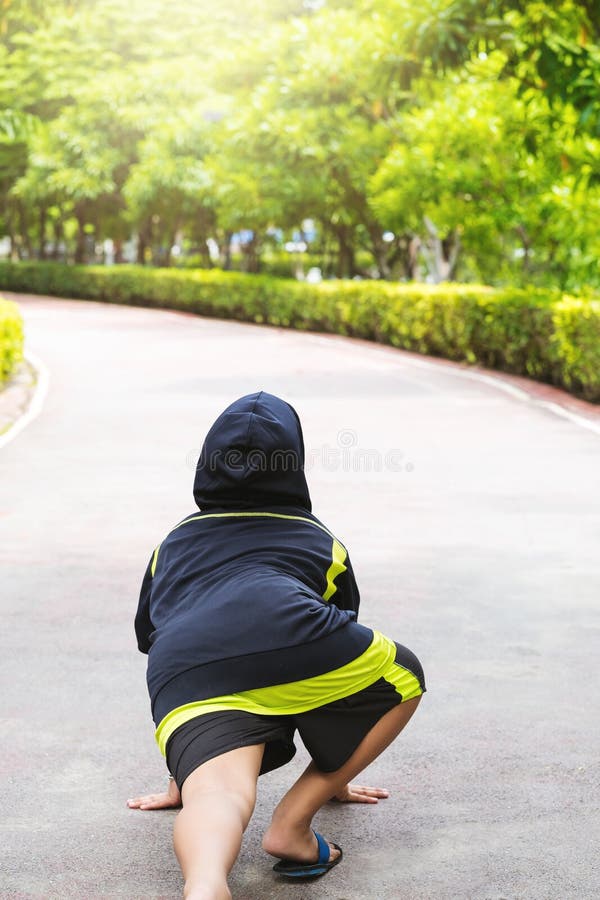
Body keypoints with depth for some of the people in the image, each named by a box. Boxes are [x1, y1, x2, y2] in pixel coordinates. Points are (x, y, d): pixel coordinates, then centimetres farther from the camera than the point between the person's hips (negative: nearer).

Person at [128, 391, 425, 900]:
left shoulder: (173, 544, 41)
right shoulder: (321, 540, 37)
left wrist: (183, 779, 60)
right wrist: (335, 776, 62)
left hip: (183, 670, 2)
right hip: (290, 642, -1)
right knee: (404, 680, 25)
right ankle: (293, 822, 11)